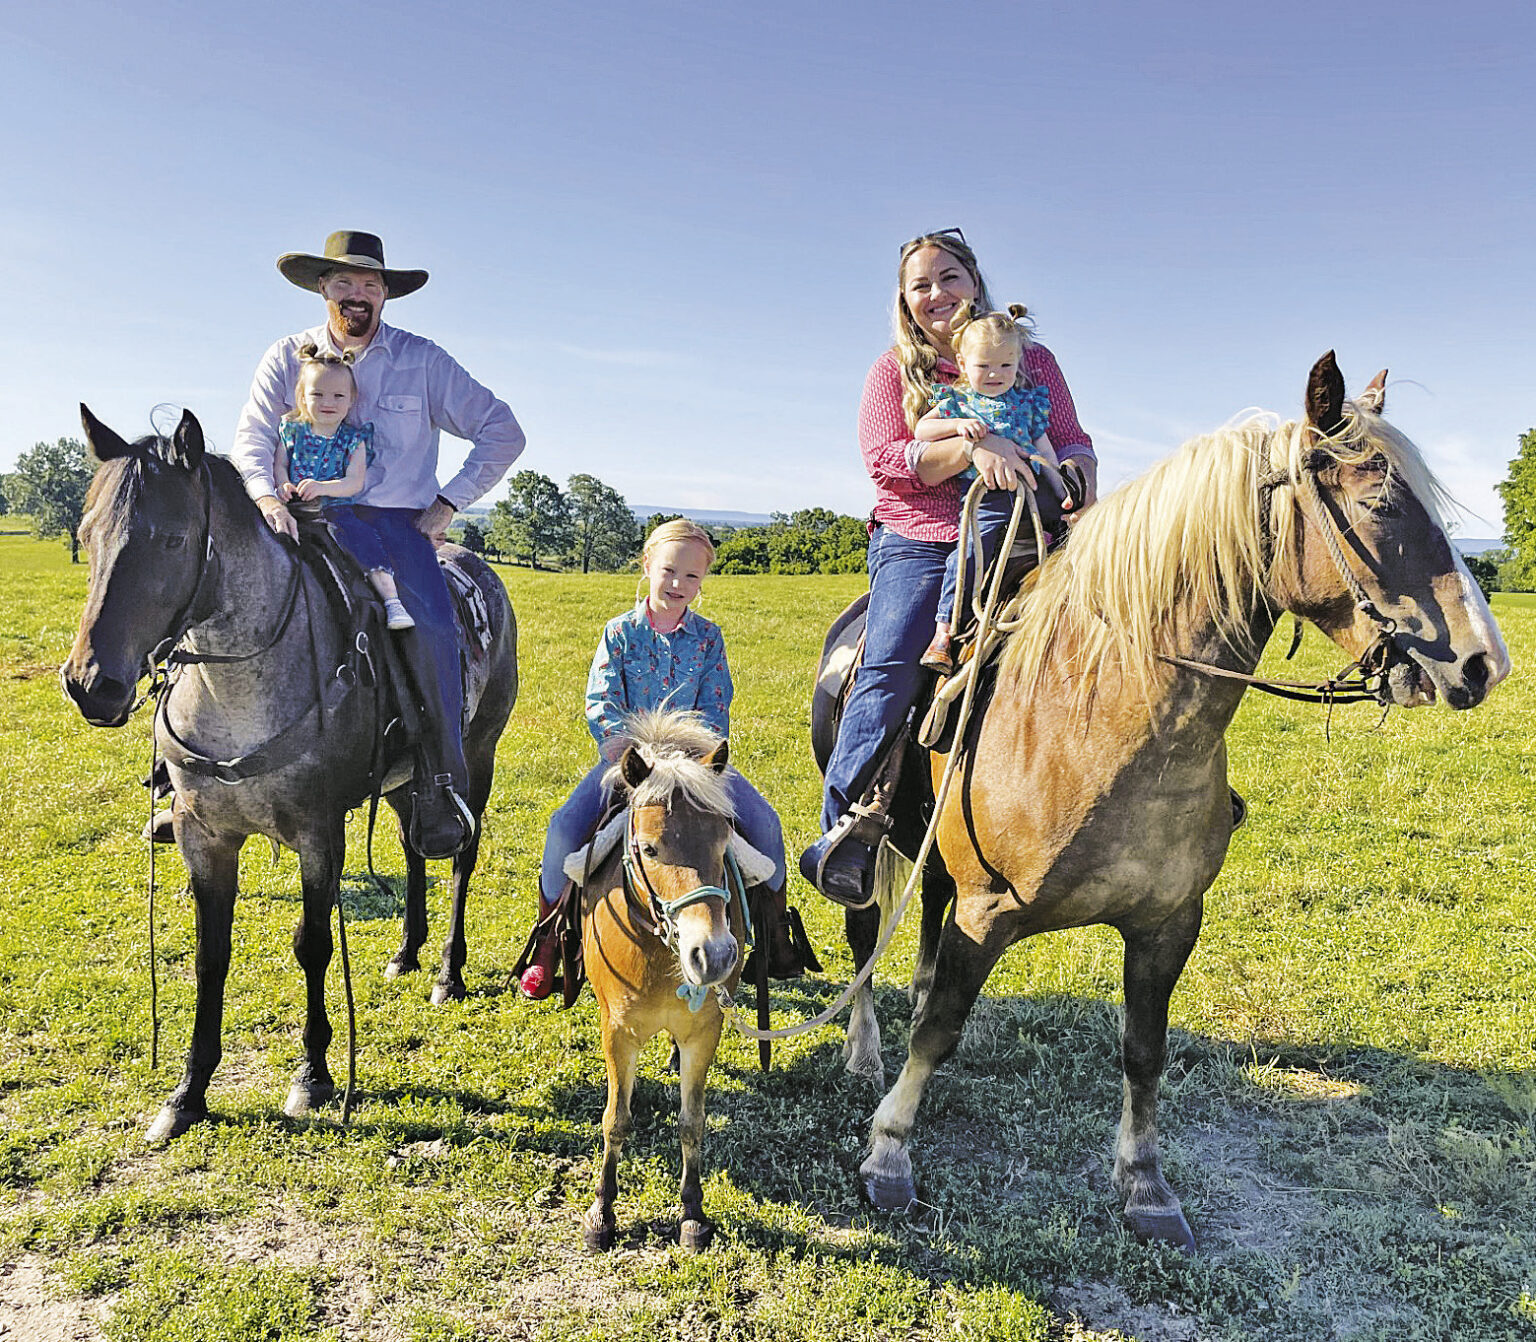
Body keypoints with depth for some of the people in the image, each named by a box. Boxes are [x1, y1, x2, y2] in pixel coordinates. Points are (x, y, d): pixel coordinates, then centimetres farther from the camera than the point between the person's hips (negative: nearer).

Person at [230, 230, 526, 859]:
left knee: (430, 627, -29)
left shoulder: (422, 360, 5)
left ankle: (442, 787, -18)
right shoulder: (286, 358, 11)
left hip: (395, 520, -2)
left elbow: (502, 432, 5)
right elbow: (251, 441, 3)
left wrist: (448, 503, -3)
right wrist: (268, 499, -18)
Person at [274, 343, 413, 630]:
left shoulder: (353, 438, 1)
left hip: (336, 507, -3)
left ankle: (391, 597, -31)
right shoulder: (292, 429, 8)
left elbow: (355, 482, -10)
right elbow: (279, 464, 10)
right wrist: (282, 485, -13)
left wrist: (323, 487, -27)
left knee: (361, 533, -27)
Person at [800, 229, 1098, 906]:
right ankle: (841, 829, -19)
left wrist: (1076, 473, -11)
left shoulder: (1033, 360, 17)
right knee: (892, 667, -23)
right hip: (918, 545, -2)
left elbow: (1074, 442, 15)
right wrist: (971, 447, -19)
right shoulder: (894, 371, 12)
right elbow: (884, 461, -3)